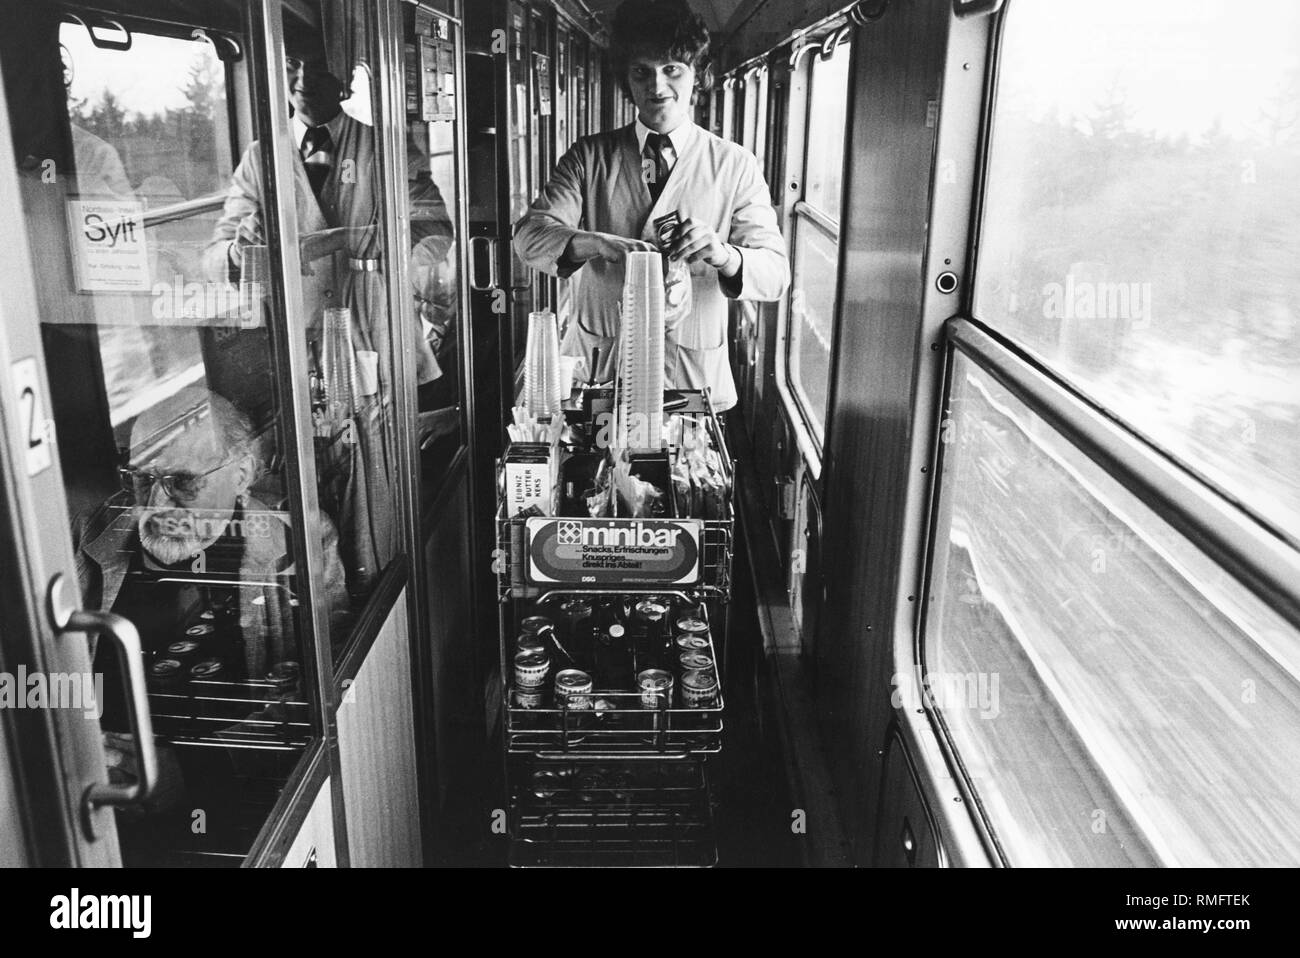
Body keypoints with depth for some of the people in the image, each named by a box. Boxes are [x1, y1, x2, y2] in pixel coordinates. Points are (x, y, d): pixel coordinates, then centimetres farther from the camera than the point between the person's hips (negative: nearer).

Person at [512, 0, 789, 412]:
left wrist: (723, 254, -30)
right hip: (596, 362, 1)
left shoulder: (735, 166, 0)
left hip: (692, 373, -1)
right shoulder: (590, 157, 4)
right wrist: (597, 244, -29)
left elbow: (775, 271, -7)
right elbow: (531, 234, -7)